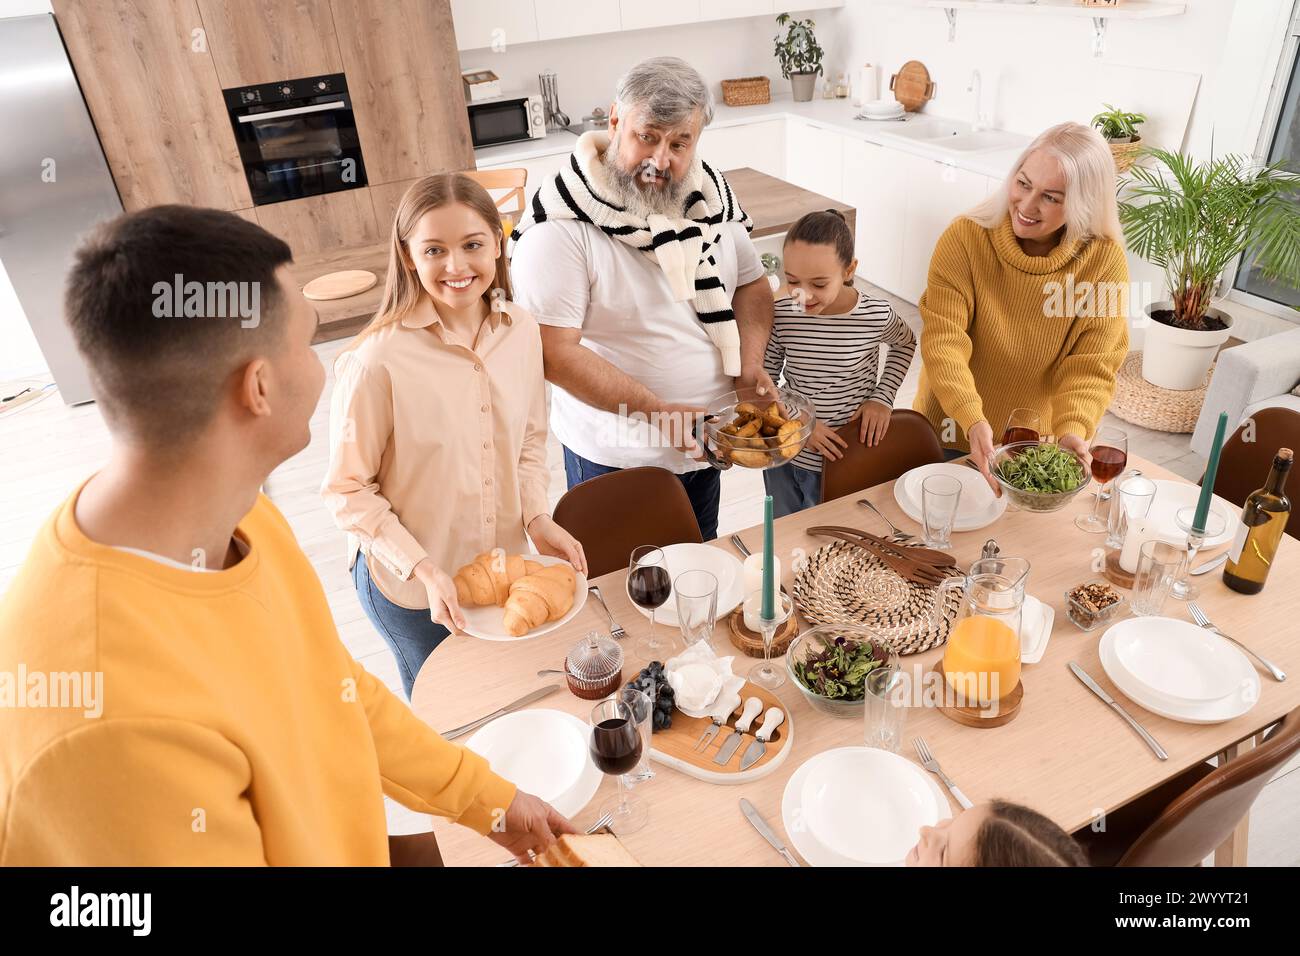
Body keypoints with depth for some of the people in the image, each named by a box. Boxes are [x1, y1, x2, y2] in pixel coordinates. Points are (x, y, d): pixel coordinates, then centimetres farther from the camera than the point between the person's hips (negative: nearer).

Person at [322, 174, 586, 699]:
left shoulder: (520, 329, -10)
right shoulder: (376, 361, -26)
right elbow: (347, 491, -16)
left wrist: (537, 517, -11)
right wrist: (422, 569, -22)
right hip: (407, 586, -4)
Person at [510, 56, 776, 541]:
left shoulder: (712, 194, -2)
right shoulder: (562, 224, -22)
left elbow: (751, 283, 8)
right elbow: (554, 351, -25)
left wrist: (750, 363, -11)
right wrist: (657, 410, -28)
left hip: (702, 440, 6)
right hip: (616, 456, -5)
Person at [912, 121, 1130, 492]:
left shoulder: (1104, 260, -14)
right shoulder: (965, 237, -18)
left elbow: (1090, 366, -15)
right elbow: (943, 337, -26)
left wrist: (1072, 431, -34)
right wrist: (972, 420, -39)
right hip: (952, 433, -1)